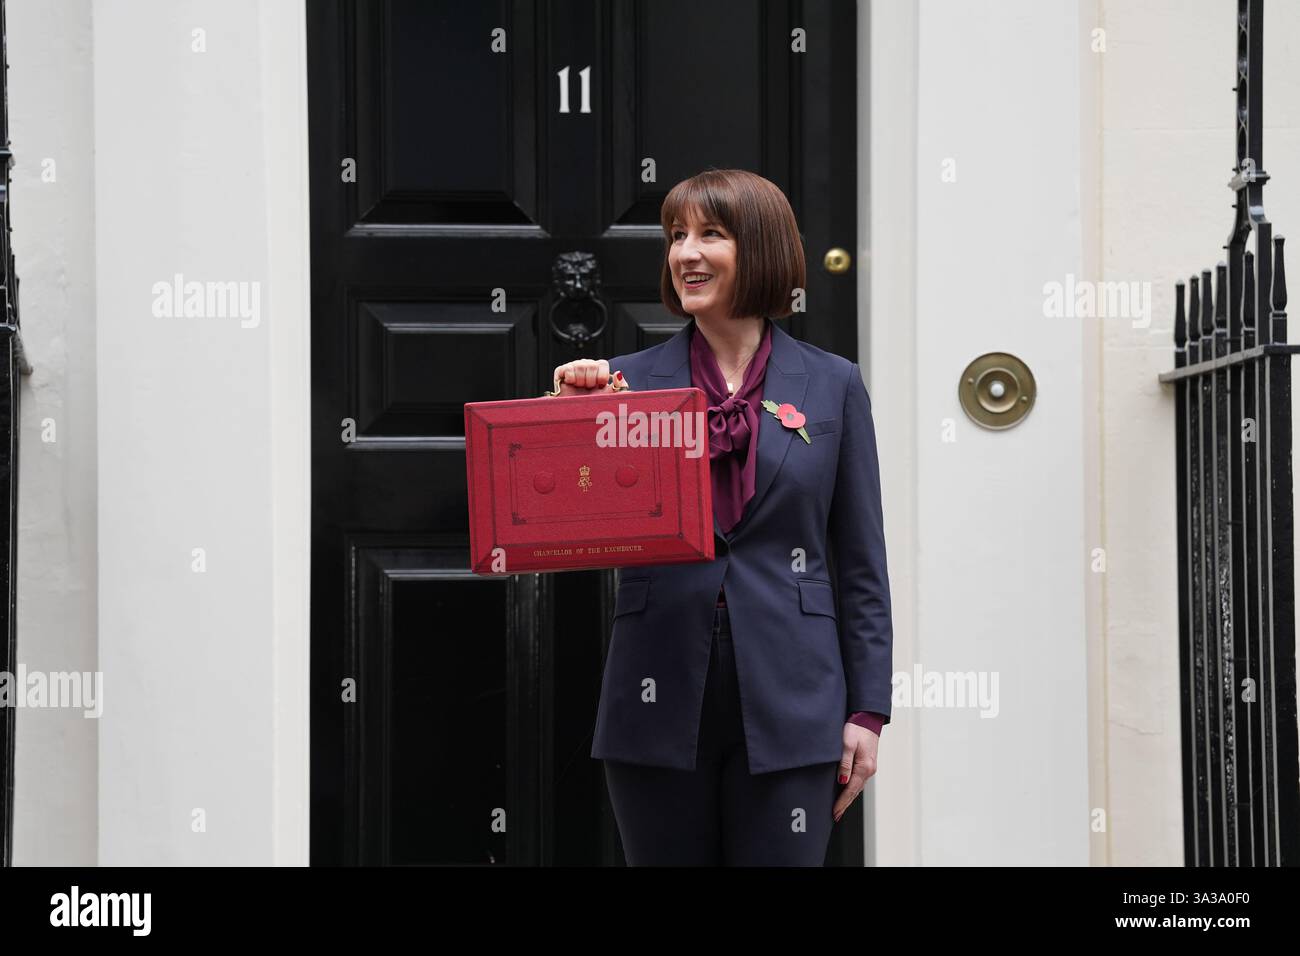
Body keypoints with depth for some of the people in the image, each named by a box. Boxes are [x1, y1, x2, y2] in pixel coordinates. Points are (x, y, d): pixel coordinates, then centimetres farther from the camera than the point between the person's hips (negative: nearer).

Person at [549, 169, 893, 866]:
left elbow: (861, 565, 7)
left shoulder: (831, 384, 5)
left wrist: (867, 711, 2)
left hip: (786, 704, 0)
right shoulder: (629, 381, 4)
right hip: (660, 700, 1)